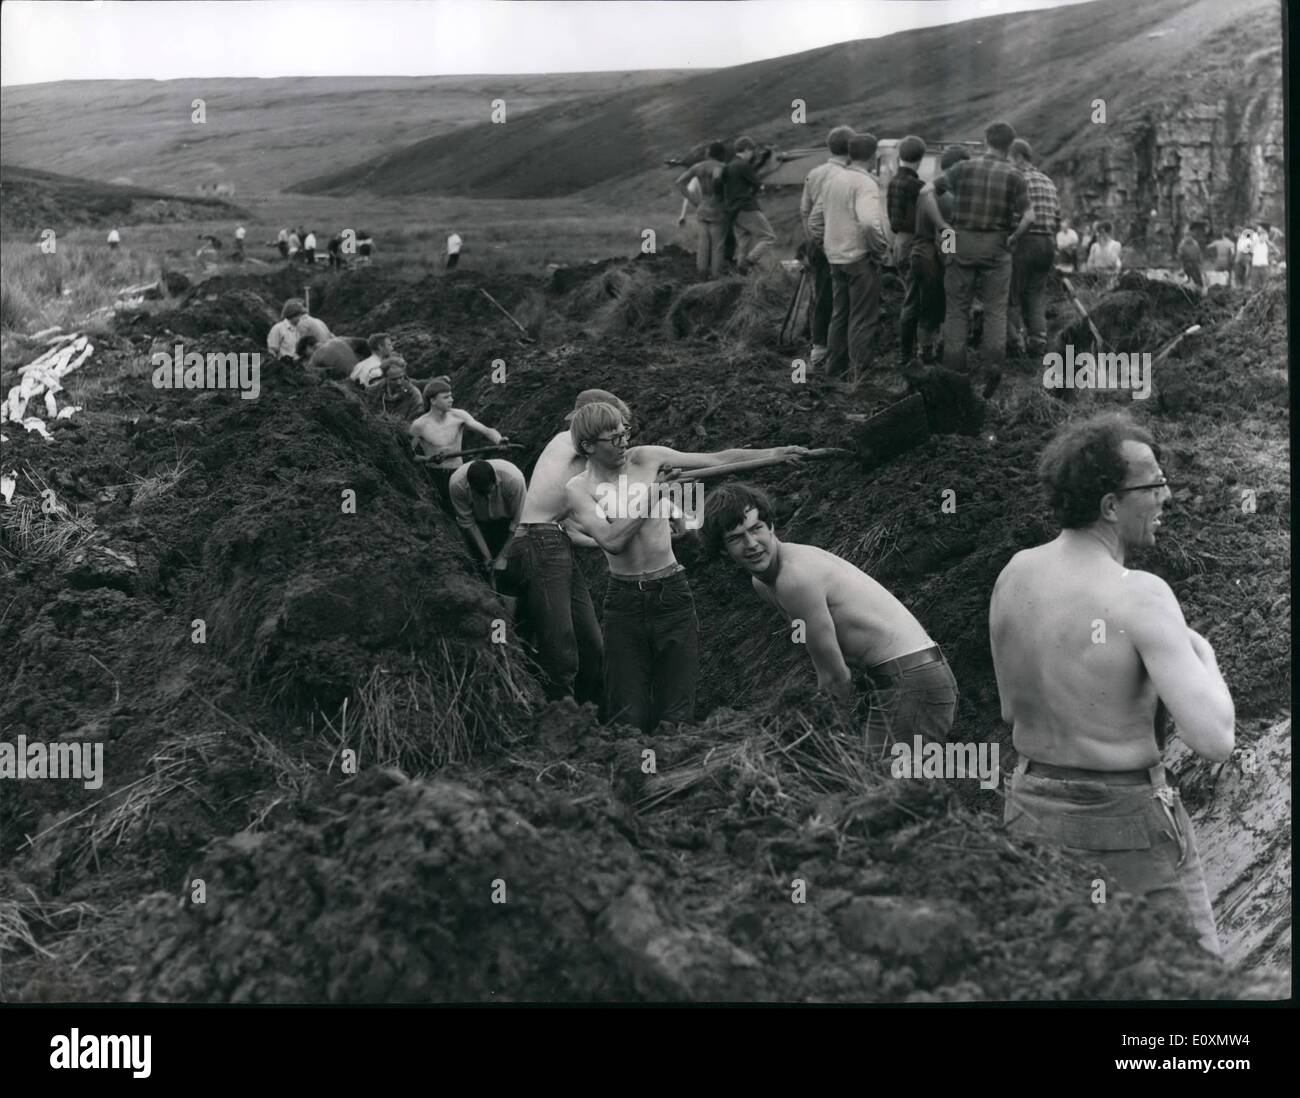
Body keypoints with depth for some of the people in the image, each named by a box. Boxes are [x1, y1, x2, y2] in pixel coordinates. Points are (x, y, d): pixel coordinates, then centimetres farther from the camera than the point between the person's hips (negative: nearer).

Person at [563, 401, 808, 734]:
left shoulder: (646, 458, 3)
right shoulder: (578, 489, -4)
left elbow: (717, 460, 4)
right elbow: (612, 541, -18)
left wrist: (774, 453, -4)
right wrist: (653, 492, -15)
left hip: (672, 592, 2)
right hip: (625, 602, -2)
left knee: (677, 712, 1)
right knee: (628, 714, -2)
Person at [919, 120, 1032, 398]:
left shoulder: (964, 168, 1)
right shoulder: (1014, 177, -2)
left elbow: (926, 191, -6)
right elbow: (1028, 217, -13)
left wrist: (943, 226, -3)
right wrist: (1013, 239, 2)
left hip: (962, 243, 1)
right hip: (996, 247, -1)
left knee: (957, 308, 9)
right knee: (995, 309, 8)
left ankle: (954, 369, 9)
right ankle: (993, 362, -6)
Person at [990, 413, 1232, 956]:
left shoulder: (1015, 573, -3)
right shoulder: (1141, 595, -24)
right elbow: (1213, 741, -28)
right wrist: (1205, 658, -8)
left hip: (1033, 808, 6)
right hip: (1129, 827, -6)